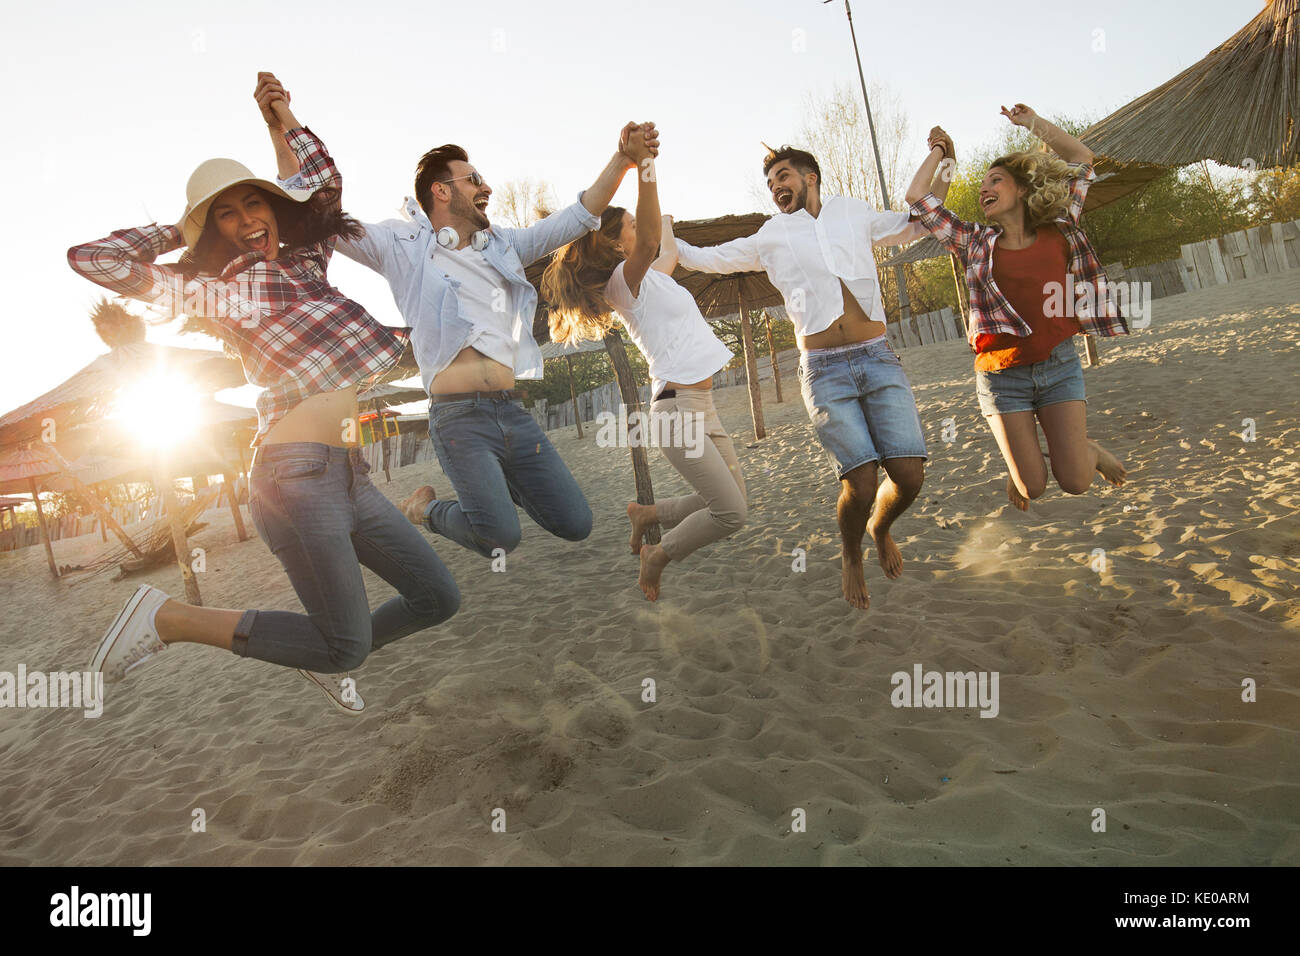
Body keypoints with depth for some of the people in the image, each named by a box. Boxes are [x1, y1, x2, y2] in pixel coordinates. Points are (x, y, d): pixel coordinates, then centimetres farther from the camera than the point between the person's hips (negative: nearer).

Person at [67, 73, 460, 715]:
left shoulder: (304, 263, 18)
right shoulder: (217, 290, 2)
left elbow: (327, 186, 33)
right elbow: (90, 258, -4)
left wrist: (287, 123, 20)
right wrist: (178, 231, 9)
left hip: (349, 474, 7)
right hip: (299, 474, -7)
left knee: (437, 599, 9)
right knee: (347, 645, -6)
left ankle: (323, 659, 29)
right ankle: (167, 619, 8)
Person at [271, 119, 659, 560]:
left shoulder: (503, 244, 20)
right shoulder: (404, 245, 7)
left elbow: (580, 216, 17)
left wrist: (624, 159, 7)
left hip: (512, 410, 5)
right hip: (459, 417, -5)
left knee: (575, 524, 0)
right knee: (501, 537, -20)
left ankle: (501, 482, 28)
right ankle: (428, 508, 13)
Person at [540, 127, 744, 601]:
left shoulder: (648, 277, 17)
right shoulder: (625, 278, -9)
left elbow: (669, 250, 37)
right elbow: (651, 241, -31)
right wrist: (642, 165, -41)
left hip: (699, 405, 10)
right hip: (676, 405, -10)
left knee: (731, 503, 14)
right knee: (730, 512, -11)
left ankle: (646, 514, 29)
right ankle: (657, 559, 9)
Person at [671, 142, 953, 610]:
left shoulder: (854, 213, 18)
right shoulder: (769, 238, 13)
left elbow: (916, 225, 33)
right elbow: (705, 258, 19)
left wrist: (944, 164, 26)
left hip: (878, 359, 2)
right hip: (824, 369, -2)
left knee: (909, 475, -9)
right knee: (861, 483, -14)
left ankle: (880, 528, 26)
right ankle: (850, 554, 18)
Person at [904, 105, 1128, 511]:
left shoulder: (1058, 232, 6)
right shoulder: (974, 243, 5)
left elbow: (1082, 160, 14)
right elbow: (916, 197, 3)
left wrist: (1034, 122, 18)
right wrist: (937, 152, 16)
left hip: (1059, 366, 1)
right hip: (1002, 374, 0)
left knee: (1075, 482, -6)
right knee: (1031, 488, -3)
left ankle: (1086, 449, 28)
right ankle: (1020, 464, 33)